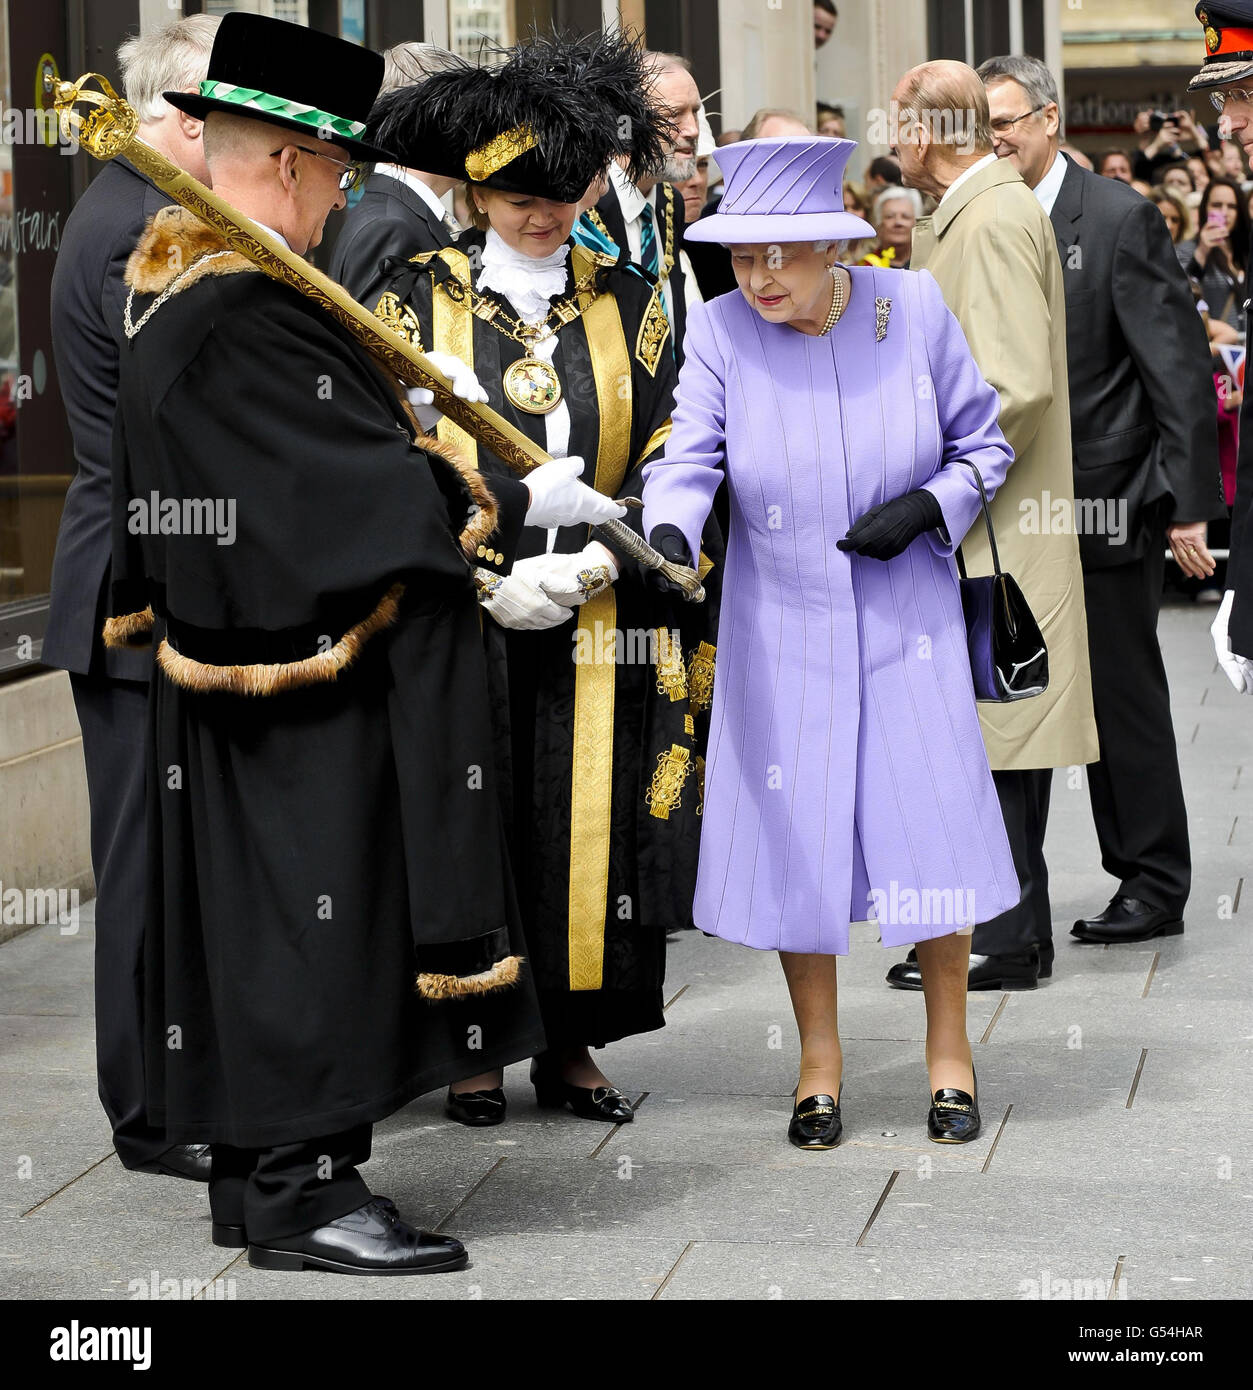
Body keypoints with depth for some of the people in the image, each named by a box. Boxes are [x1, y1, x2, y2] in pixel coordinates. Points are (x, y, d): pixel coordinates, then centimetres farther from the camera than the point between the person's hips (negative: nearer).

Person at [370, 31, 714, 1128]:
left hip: (598, 625, 2)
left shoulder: (628, 304, 8)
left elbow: (666, 459, 6)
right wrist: (485, 579, -13)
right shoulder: (418, 299, 1)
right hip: (460, 623, -2)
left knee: (592, 829, 4)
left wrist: (597, 562, -11)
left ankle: (570, 1043, 17)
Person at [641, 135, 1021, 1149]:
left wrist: (928, 508, -14)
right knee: (796, 839, 3)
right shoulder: (722, 332, -8)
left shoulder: (914, 309, -6)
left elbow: (983, 441, 4)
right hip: (782, 625, 0)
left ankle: (949, 1050, 20)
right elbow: (690, 457, -16)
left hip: (907, 617, 0)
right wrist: (668, 535, -37)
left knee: (928, 822, 1)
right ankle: (820, 1062, 20)